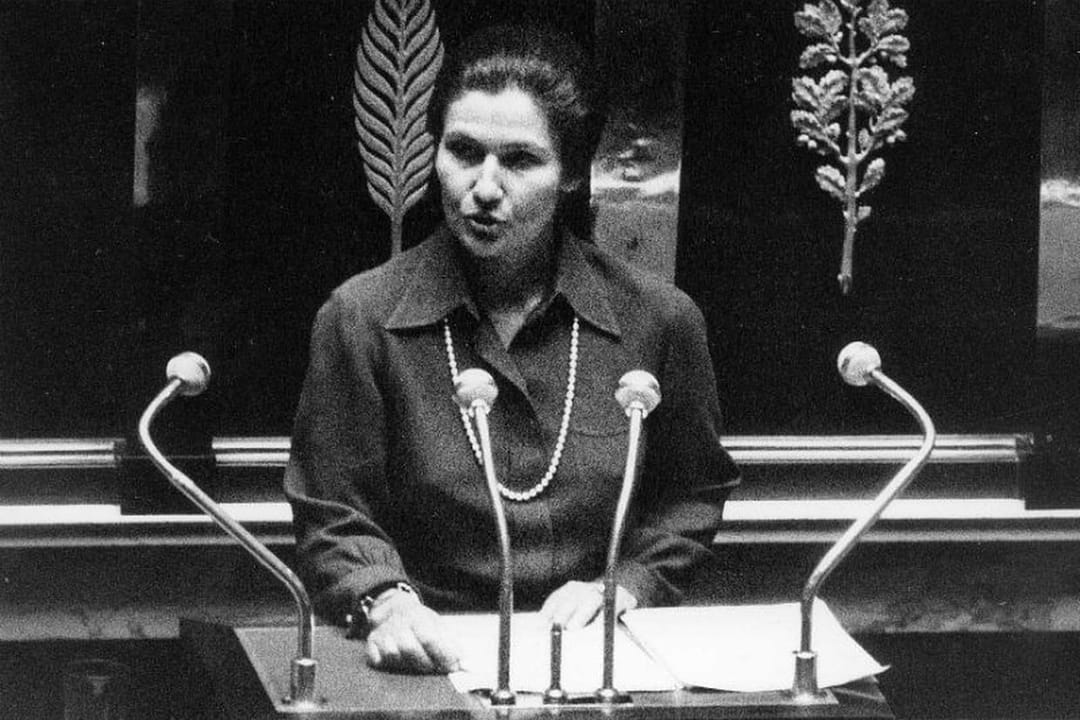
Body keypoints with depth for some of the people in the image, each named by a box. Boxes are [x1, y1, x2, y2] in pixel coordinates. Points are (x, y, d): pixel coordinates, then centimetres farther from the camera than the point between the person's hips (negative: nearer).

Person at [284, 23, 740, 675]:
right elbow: (332, 518, 1)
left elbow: (691, 496, 17)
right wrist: (386, 602, -18)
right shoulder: (362, 319, -1)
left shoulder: (659, 320, 4)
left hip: (600, 664, 0)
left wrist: (624, 586, 0)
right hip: (434, 659, 0)